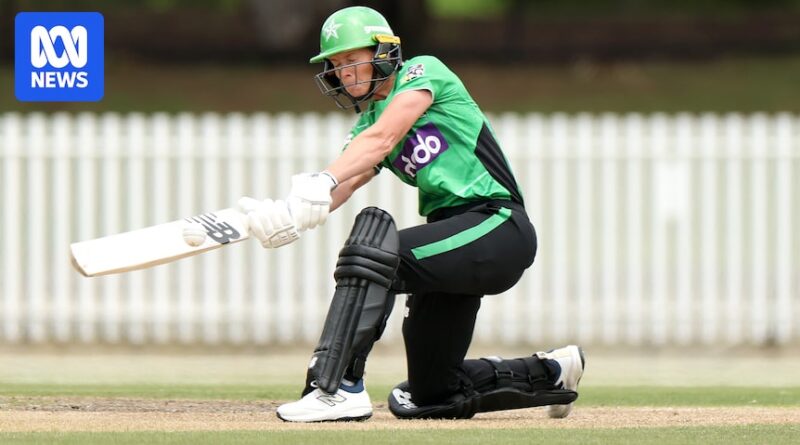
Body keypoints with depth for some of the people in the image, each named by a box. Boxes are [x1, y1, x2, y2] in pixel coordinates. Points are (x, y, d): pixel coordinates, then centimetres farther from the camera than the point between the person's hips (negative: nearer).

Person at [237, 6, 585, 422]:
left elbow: (383, 138, -21)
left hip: (499, 228, -9)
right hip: (451, 235, 9)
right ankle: (551, 372, 31)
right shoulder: (366, 126, 16)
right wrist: (288, 214, -25)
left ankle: (339, 386, -34)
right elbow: (344, 183, -3)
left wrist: (321, 183, -36)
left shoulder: (423, 72, -3)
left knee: (374, 243, -32)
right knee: (430, 396, 11)